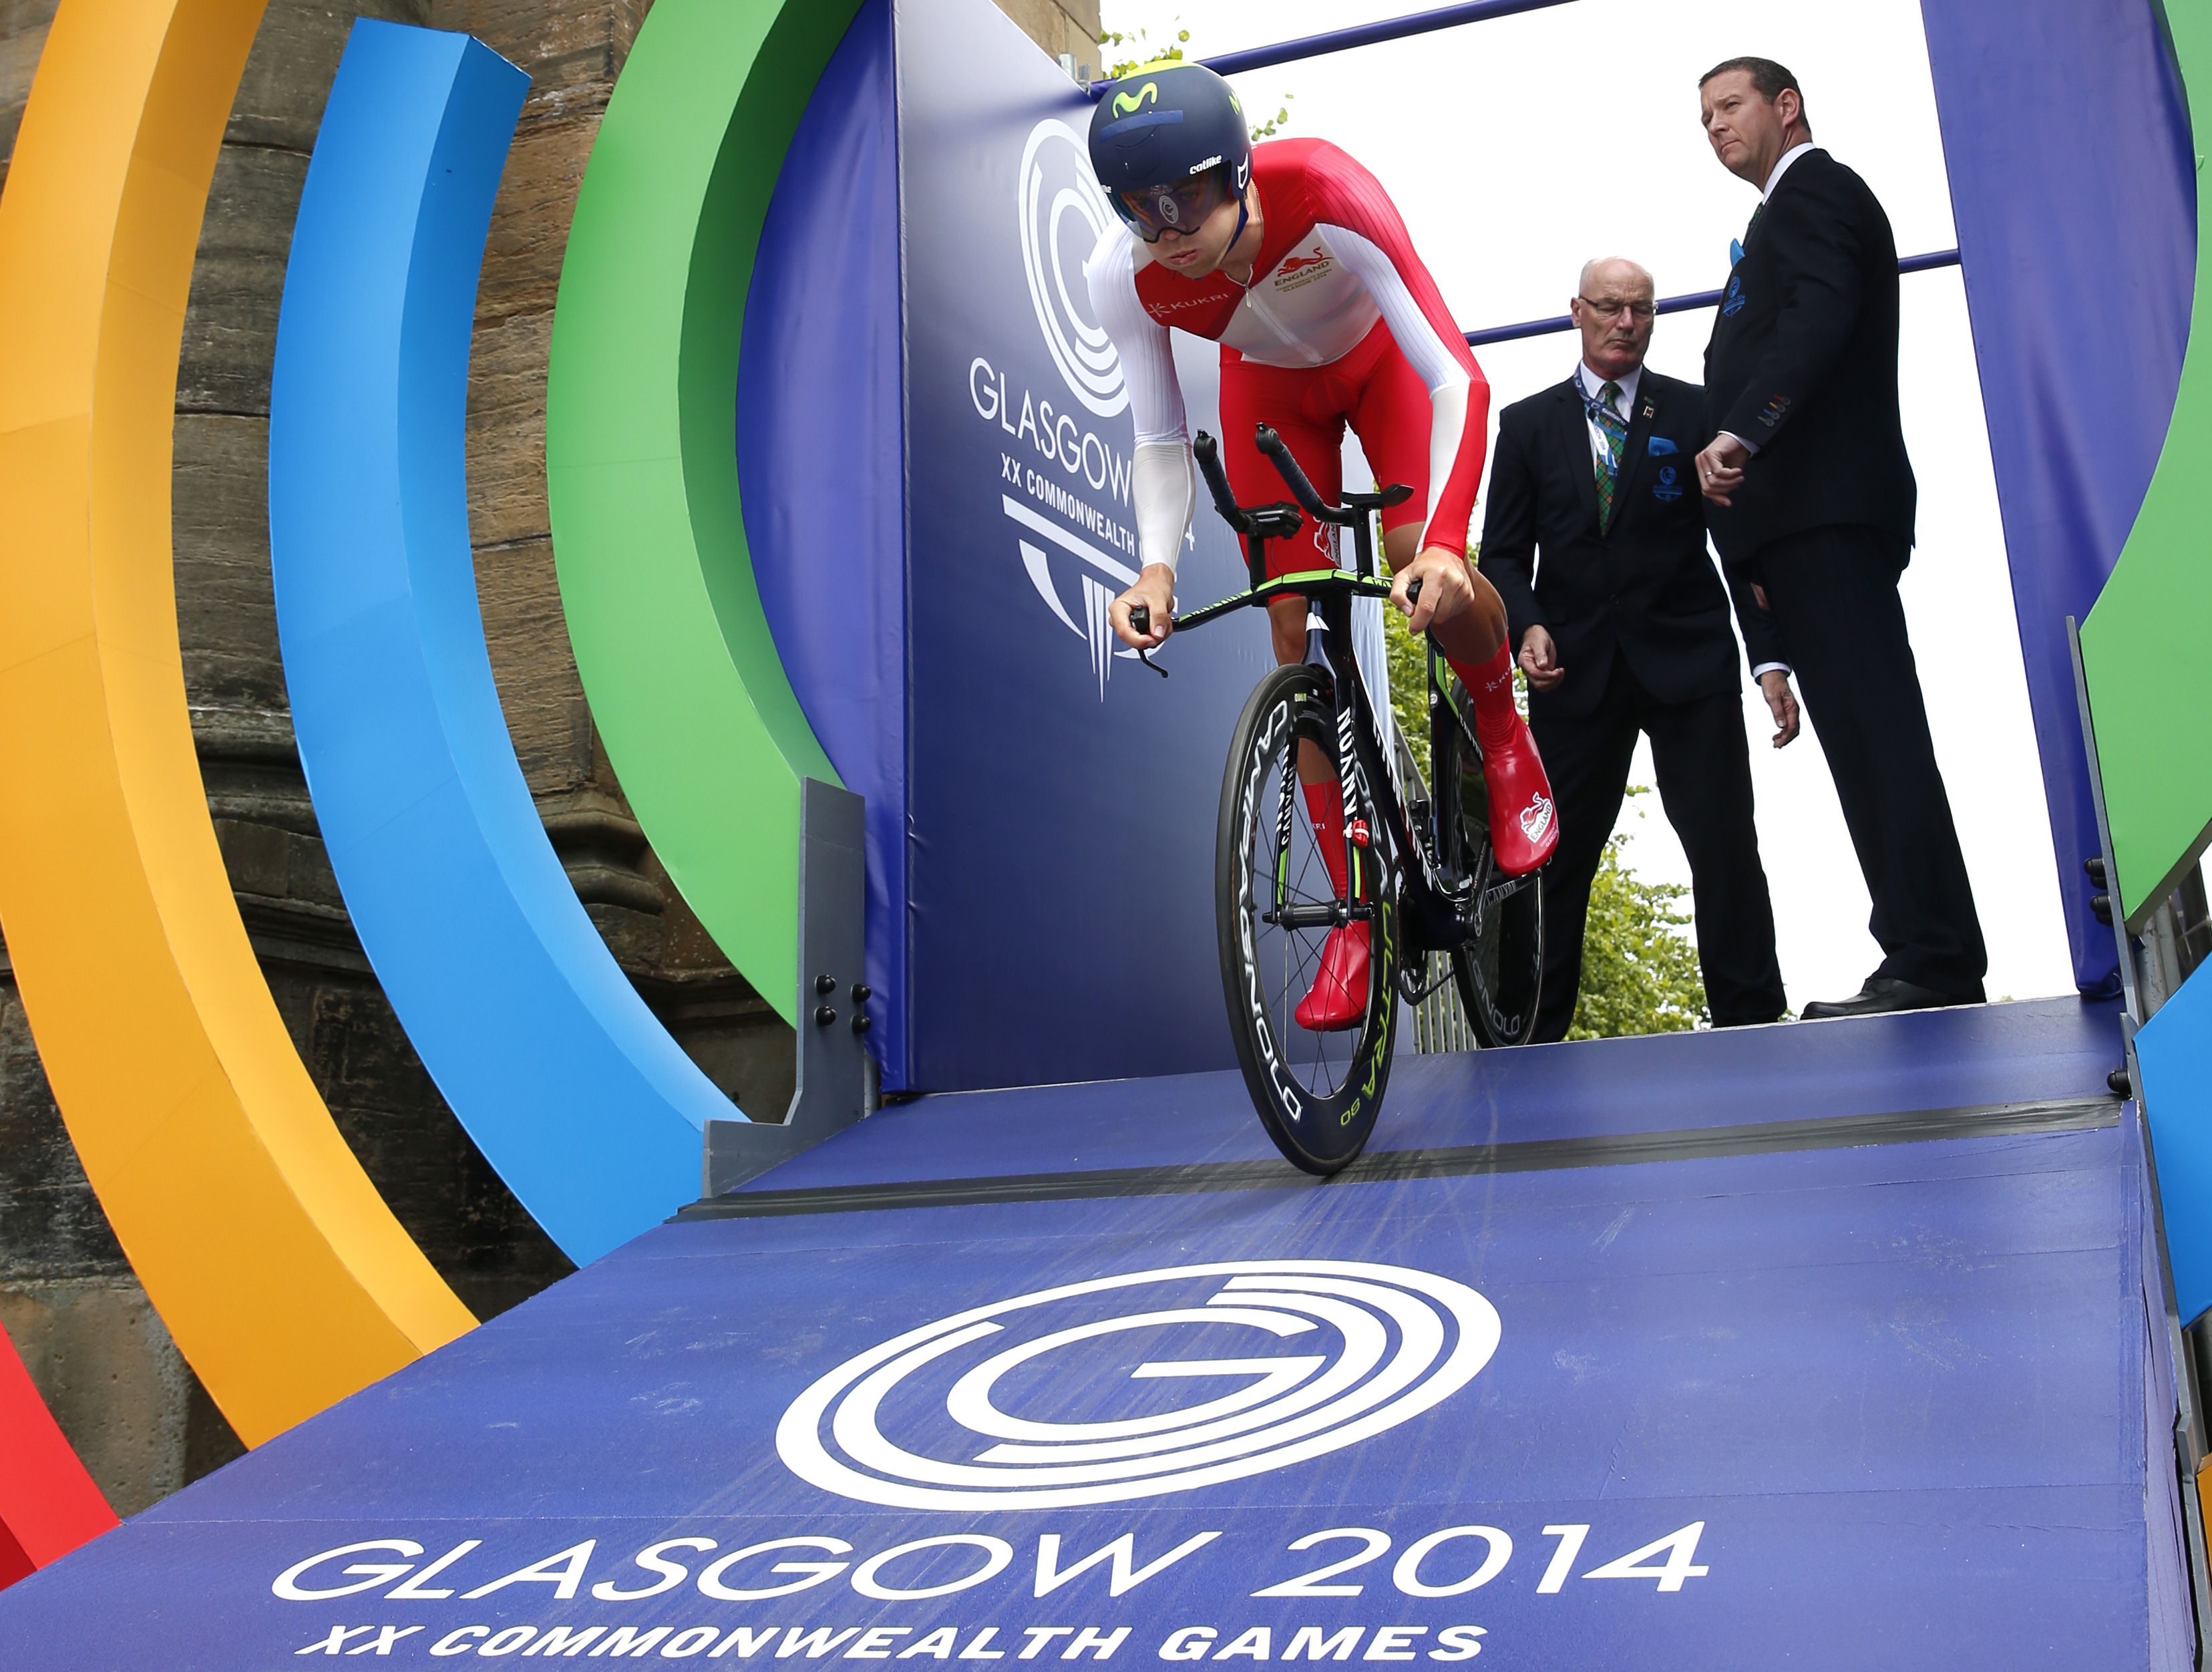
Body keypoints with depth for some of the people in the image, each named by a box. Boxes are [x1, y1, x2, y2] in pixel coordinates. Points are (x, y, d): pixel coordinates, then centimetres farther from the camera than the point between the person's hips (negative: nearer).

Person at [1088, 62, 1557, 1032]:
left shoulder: (1328, 197, -40)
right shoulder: (1123, 277, -31)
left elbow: (1457, 380, -41)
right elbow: (1161, 443, -20)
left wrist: (1446, 543, -55)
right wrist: (1156, 567, -39)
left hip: (1379, 362, -2)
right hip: (1271, 389, 3)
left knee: (1426, 575, -28)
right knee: (1296, 630, -8)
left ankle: (1503, 736, 7)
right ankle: (1357, 912, 2)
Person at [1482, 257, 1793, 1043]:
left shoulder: (1694, 412, 8)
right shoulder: (1527, 424, 10)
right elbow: (1504, 553, 8)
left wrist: (1771, 660, -4)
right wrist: (1528, 626, -13)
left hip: (1687, 659, 0)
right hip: (1576, 669, 1)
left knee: (1725, 845, -5)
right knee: (1556, 855, 2)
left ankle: (1752, 1025, 3)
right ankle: (1533, 1038, 11)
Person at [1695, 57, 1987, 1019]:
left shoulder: (1812, 191, 3)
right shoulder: (1805, 207, 32)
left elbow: (1818, 319, -16)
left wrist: (1740, 434, -25)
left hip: (1821, 507, -10)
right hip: (1811, 519, 10)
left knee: (1871, 727, -16)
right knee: (1866, 733, 4)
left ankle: (1932, 961, -19)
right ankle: (1934, 966, 3)